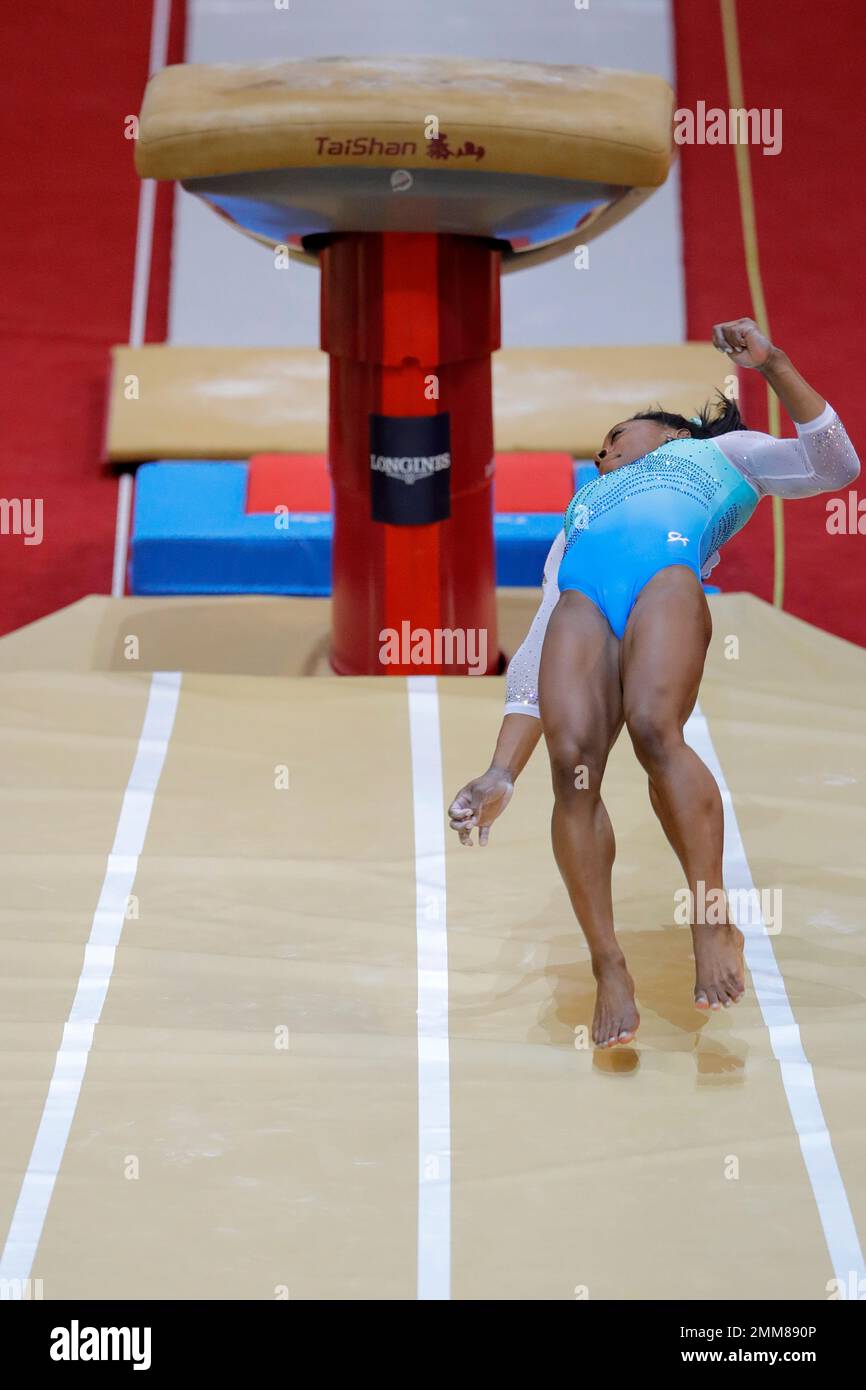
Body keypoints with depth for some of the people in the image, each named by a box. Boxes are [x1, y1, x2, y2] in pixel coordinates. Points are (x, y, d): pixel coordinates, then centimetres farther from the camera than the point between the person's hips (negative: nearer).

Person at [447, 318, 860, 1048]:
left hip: (668, 568, -3)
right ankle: (609, 968, -21)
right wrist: (502, 771, 13)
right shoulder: (580, 511, 41)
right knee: (572, 761, -24)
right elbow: (535, 651, 27)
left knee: (654, 728, -33)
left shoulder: (718, 452, 39)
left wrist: (773, 364, 15)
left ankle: (714, 919, -24)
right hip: (582, 591, 3)